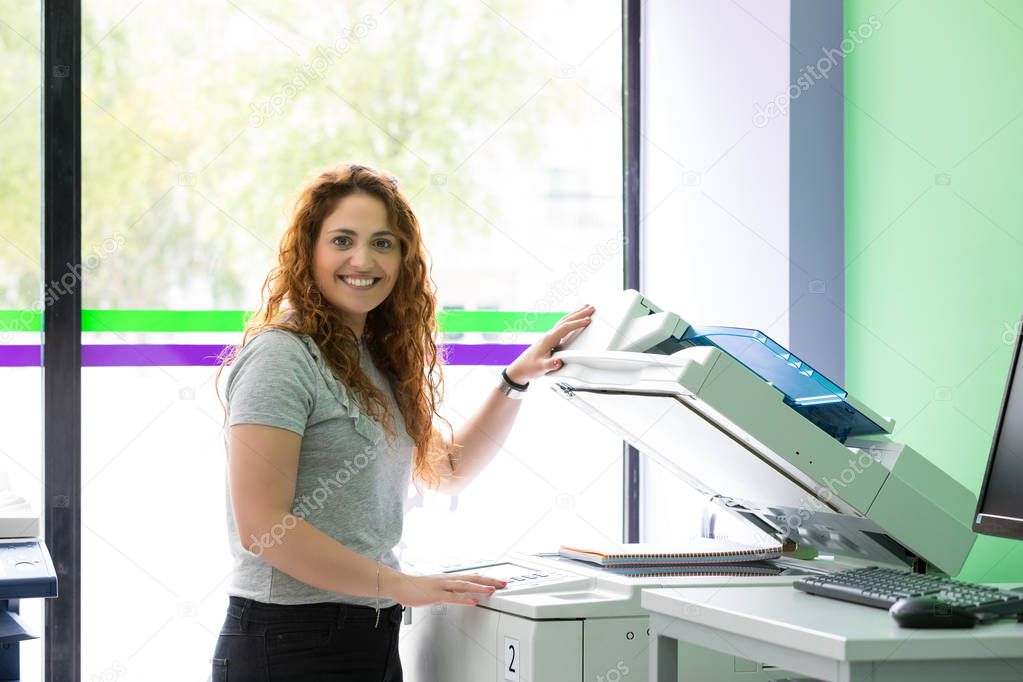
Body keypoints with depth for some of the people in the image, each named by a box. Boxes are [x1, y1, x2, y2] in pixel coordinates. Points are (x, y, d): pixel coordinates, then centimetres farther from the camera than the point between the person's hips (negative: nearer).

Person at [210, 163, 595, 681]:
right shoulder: (280, 356, -13)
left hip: (373, 636, 8)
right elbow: (261, 526, -20)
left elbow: (447, 469, 25)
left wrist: (516, 380, 13)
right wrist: (399, 585, -18)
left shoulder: (376, 360, 14)